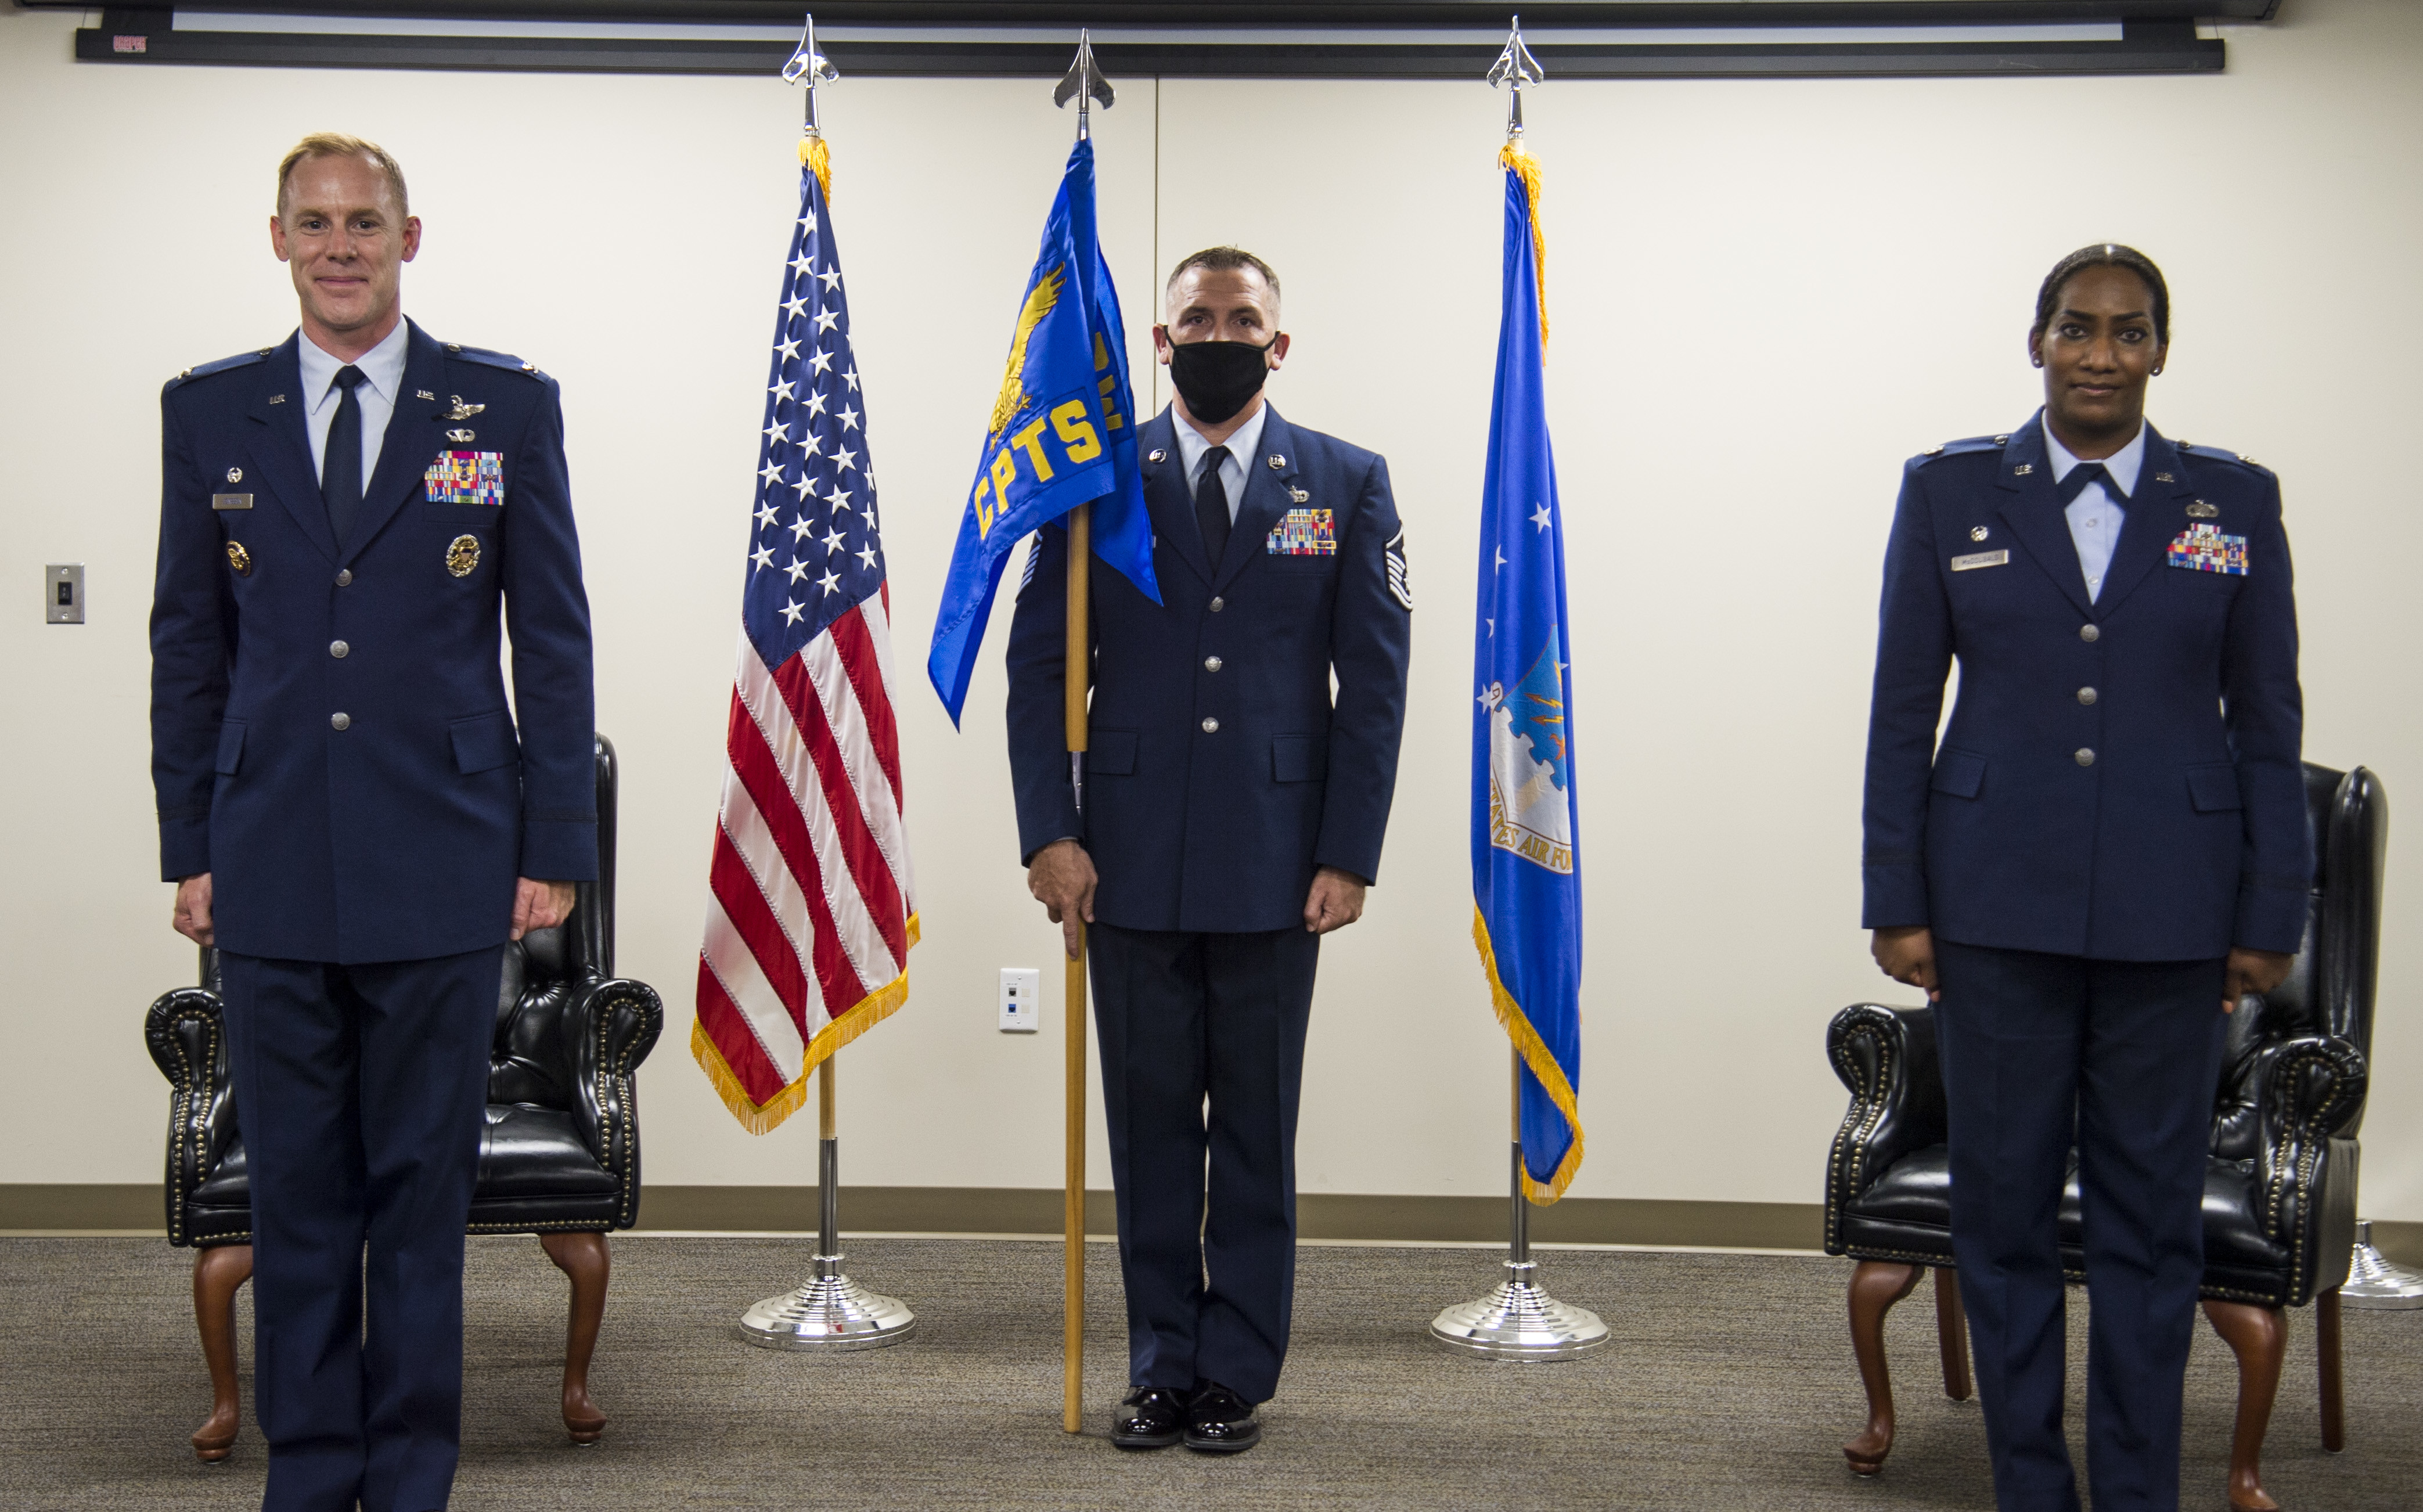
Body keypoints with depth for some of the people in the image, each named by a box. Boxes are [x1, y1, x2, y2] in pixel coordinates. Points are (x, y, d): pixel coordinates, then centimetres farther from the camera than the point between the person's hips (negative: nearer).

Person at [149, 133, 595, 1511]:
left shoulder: (508, 405, 3)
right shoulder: (209, 413, 8)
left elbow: (555, 638, 2)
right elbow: (189, 647, 10)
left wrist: (556, 846, -2)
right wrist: (189, 849, 6)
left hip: (442, 874, -1)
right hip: (273, 874, 2)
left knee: (425, 1189, 6)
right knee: (297, 1190, 9)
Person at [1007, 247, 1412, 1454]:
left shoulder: (1347, 485, 4)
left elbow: (1374, 680, 2)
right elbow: (1039, 663, 5)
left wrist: (1349, 853, -5)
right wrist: (1049, 834, -5)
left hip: (1273, 867, -1)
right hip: (1133, 860, 1)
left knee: (1256, 1134, 7)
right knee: (1149, 1128, 8)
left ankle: (1236, 1376, 17)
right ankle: (1162, 1368, 19)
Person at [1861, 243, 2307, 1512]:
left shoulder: (2234, 501, 4)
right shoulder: (1949, 492, 4)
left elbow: (2268, 726, 5)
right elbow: (1902, 714, 4)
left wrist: (2270, 918, 1)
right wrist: (1898, 904, 0)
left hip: (2169, 917, 0)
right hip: (1998, 905, 0)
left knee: (2150, 1215, 6)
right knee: (2003, 1205, 6)